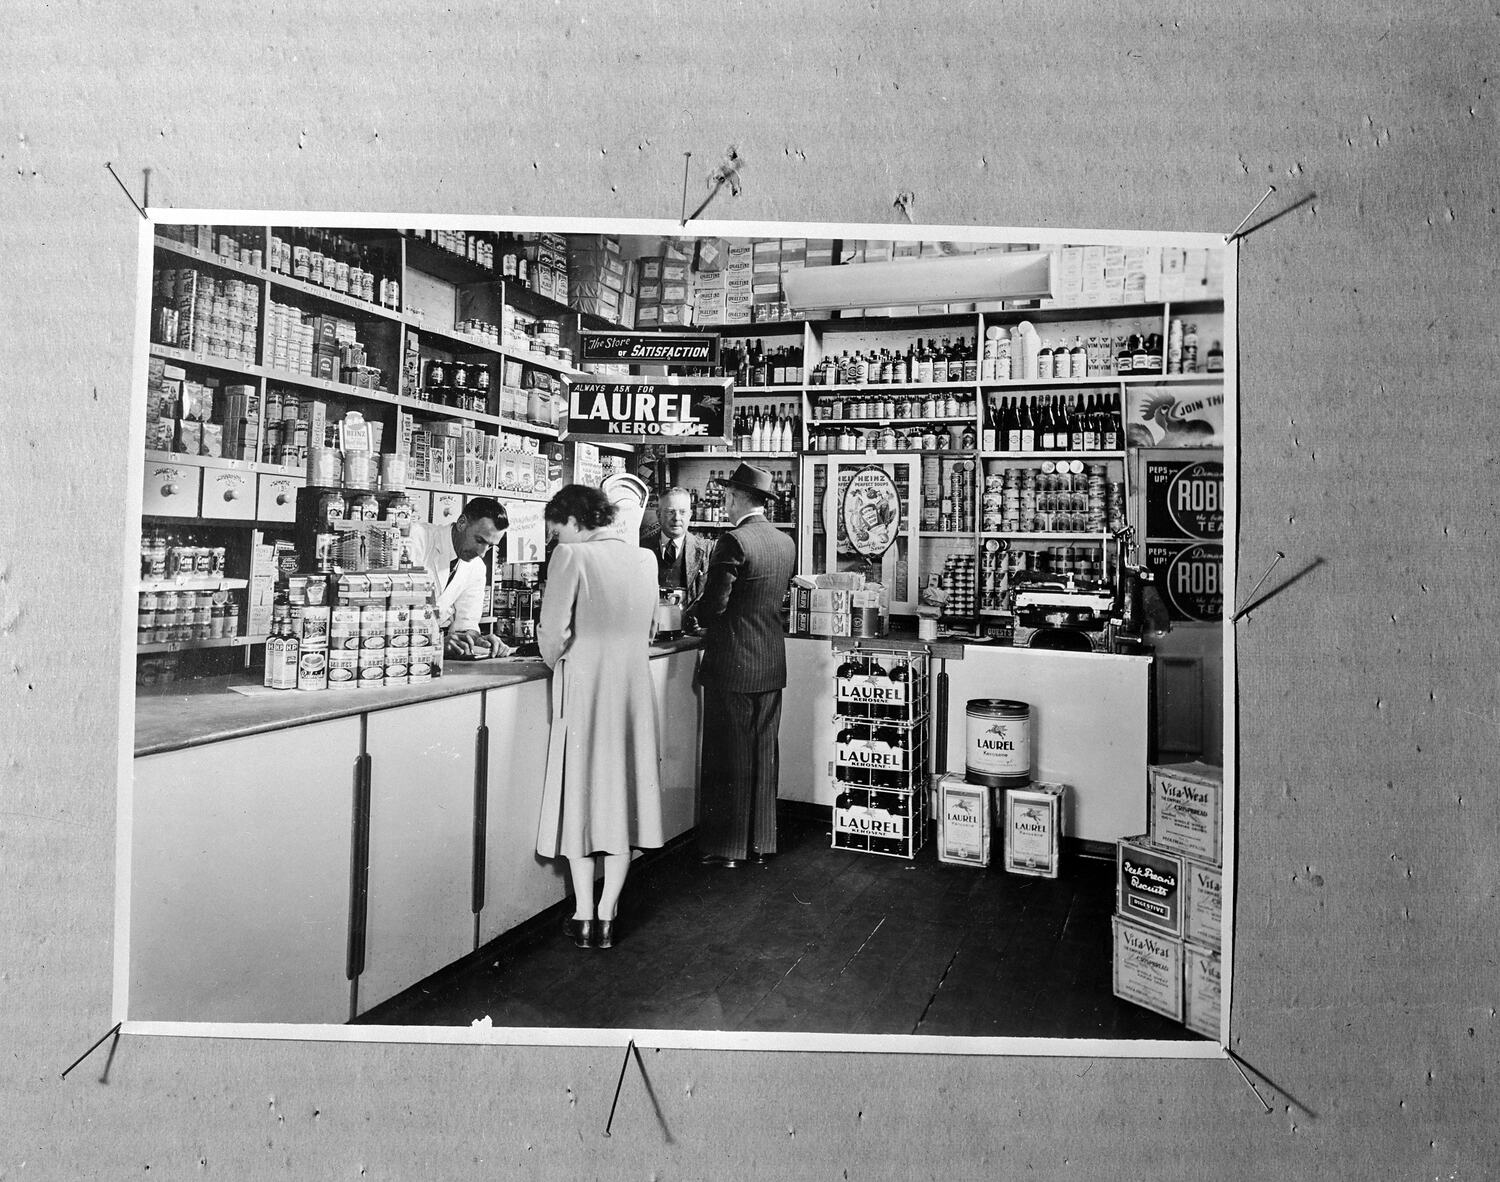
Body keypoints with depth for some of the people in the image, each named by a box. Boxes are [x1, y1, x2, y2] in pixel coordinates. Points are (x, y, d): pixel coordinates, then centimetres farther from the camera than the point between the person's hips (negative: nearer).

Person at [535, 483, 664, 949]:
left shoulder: (572, 556, -11)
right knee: (621, 795, 12)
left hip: (583, 688, -4)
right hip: (633, 687, 4)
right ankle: (606, 916, 18)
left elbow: (552, 630, -16)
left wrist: (556, 661, 4)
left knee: (580, 793, 9)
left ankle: (583, 916, 16)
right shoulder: (644, 559, 6)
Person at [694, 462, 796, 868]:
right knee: (764, 755, 14)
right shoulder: (786, 542, 6)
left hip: (731, 666, -7)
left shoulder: (734, 541, -17)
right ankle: (761, 840, 25)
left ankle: (725, 848, 13)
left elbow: (712, 605, -19)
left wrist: (696, 611, 4)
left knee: (728, 758, 4)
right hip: (771, 665, 7)